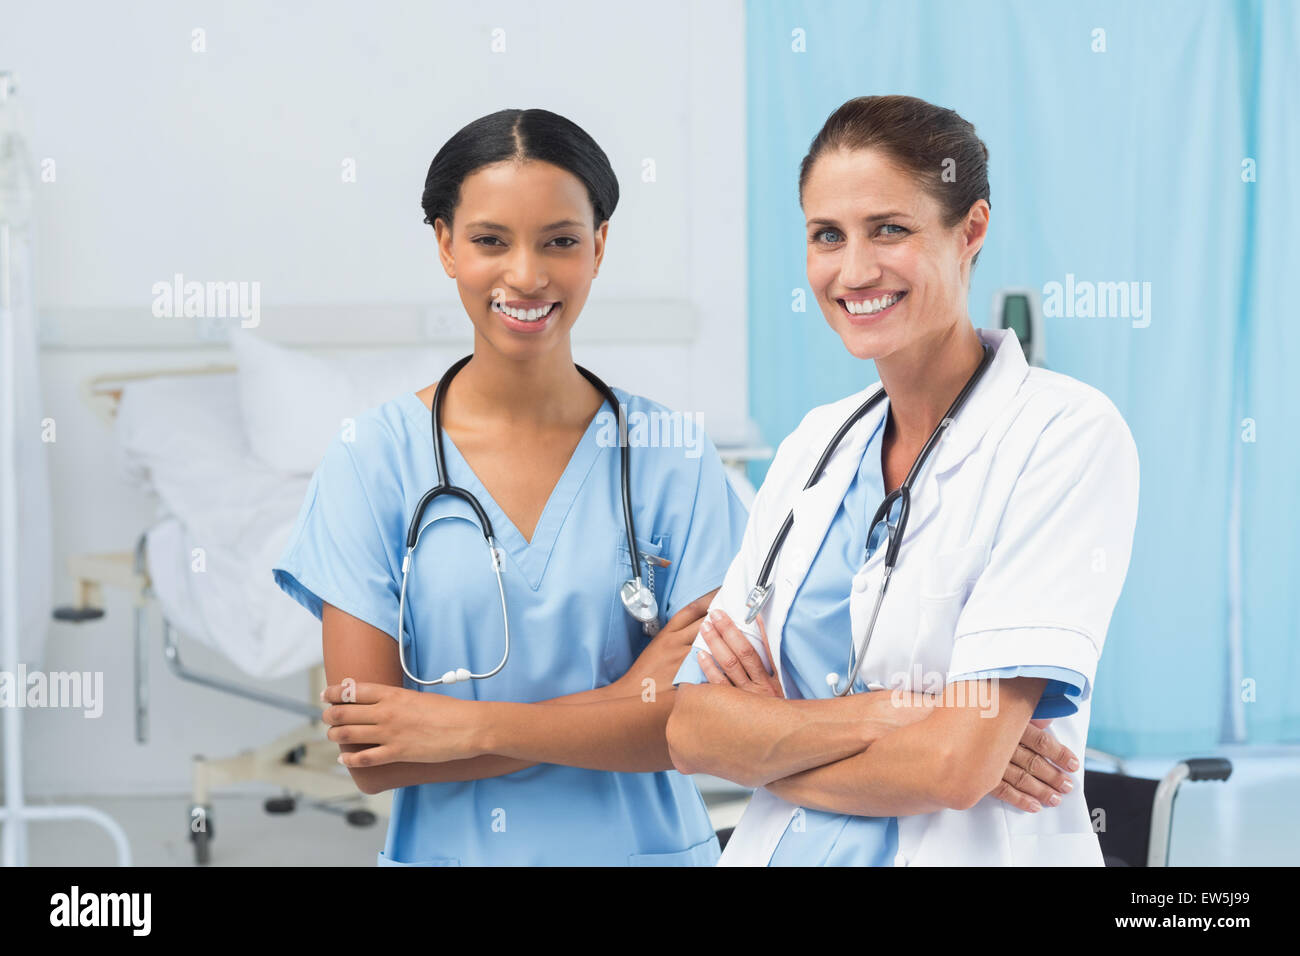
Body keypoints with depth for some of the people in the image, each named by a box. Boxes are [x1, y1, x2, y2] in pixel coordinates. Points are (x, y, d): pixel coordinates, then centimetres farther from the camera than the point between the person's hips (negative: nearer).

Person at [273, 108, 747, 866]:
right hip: (446, 851, 0)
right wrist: (619, 703, -17)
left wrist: (472, 726, -18)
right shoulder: (376, 457, -8)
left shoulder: (671, 455, -6)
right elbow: (369, 757, -13)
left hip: (645, 846, 1)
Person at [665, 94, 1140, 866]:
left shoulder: (1067, 434, -14)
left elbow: (959, 764, -22)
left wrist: (772, 731, -8)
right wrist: (886, 713, -19)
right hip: (782, 847, 5)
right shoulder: (815, 446, 4)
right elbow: (691, 731, -4)